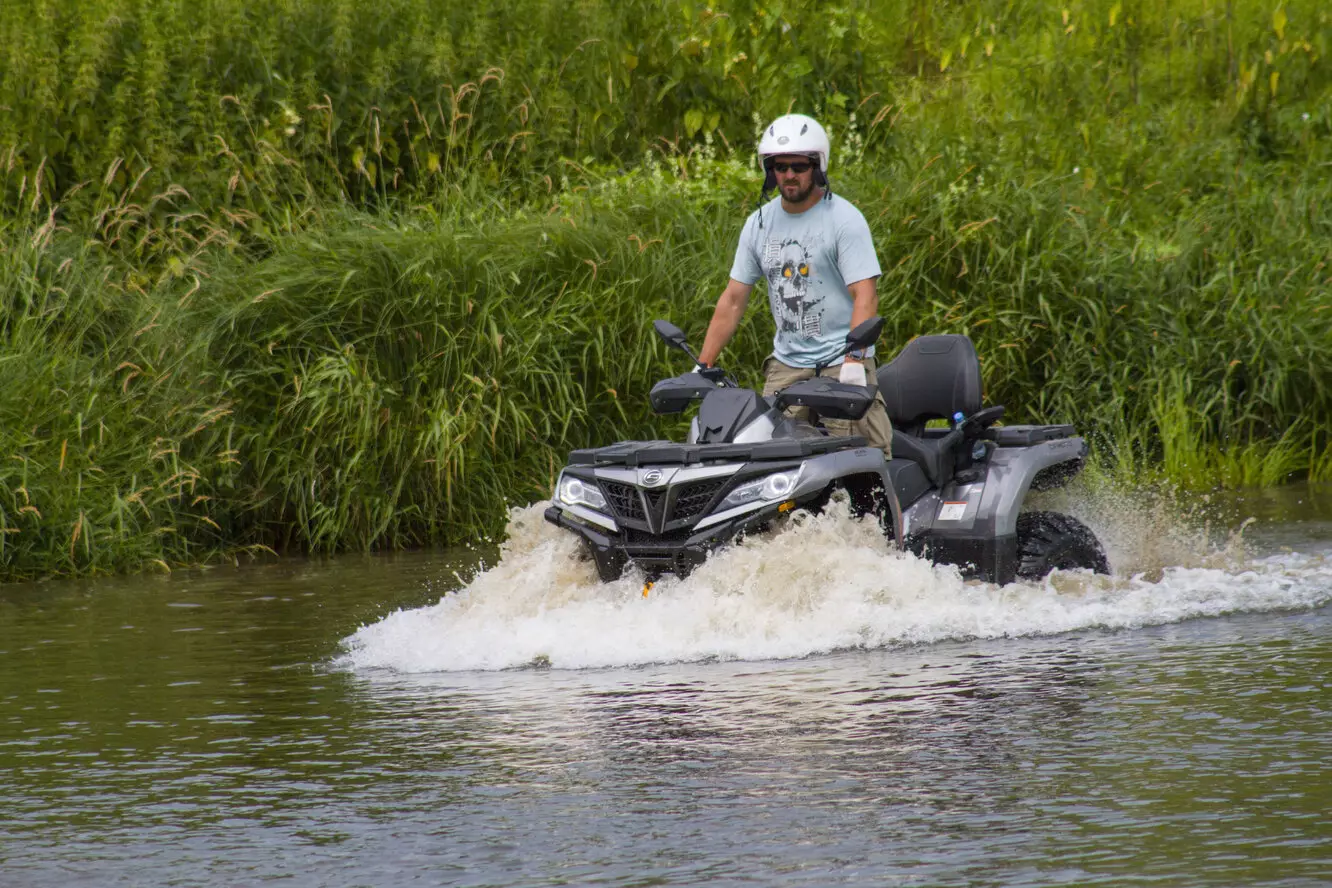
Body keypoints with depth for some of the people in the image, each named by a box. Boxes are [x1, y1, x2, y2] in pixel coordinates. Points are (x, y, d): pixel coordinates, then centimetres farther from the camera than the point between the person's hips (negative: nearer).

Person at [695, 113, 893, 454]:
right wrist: (702, 366, 10)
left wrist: (854, 360, -26)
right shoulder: (759, 223, 12)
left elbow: (865, 295, -13)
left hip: (840, 363, -5)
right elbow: (733, 299, 15)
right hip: (786, 366, 5)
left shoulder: (844, 219, -5)